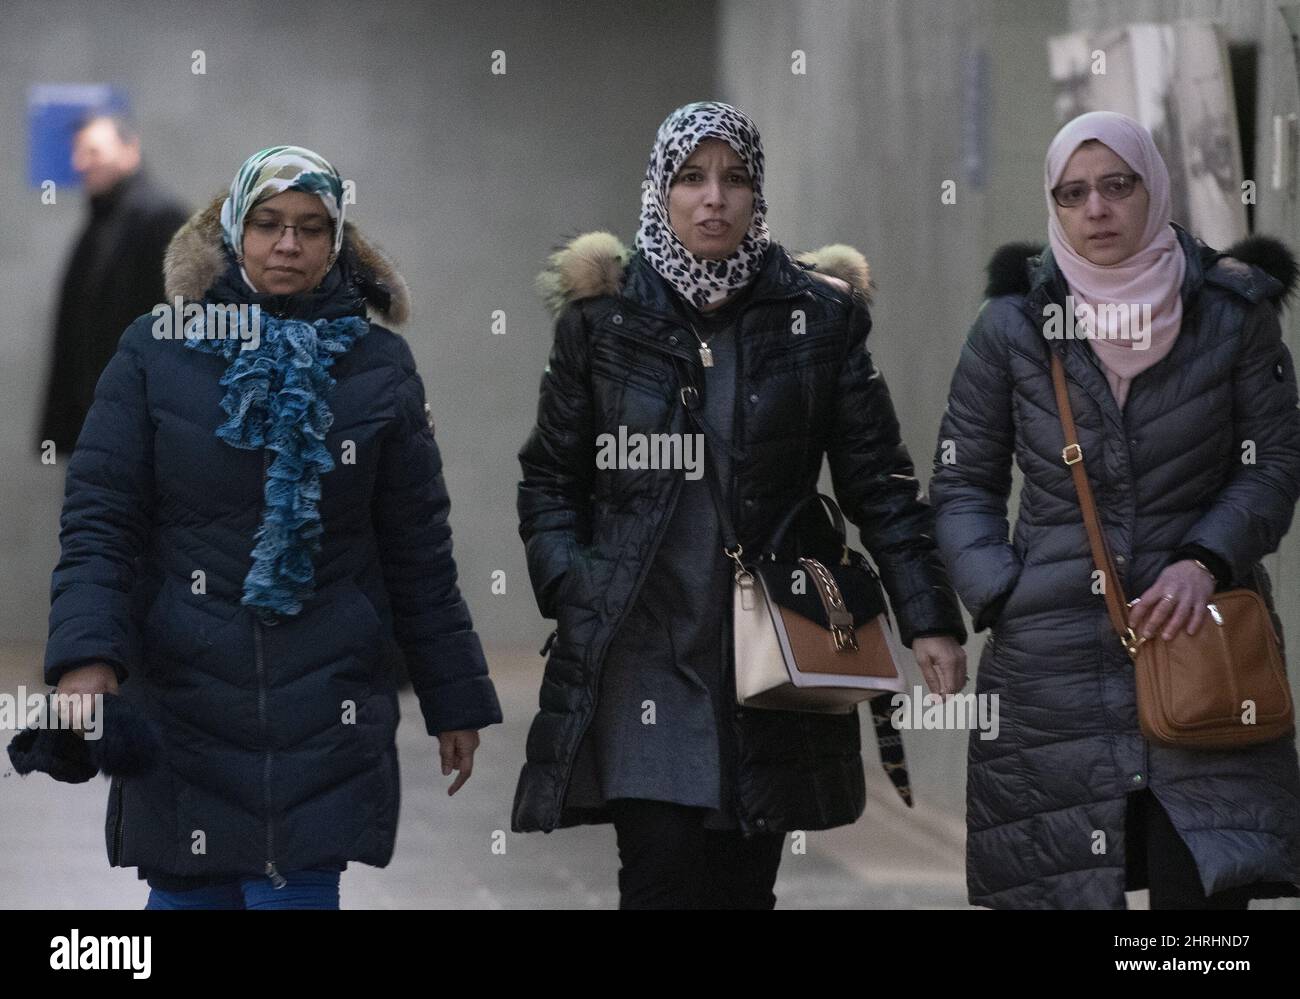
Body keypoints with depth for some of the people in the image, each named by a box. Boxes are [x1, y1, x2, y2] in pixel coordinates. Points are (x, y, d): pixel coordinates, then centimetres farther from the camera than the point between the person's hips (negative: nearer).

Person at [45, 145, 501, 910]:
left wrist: (456, 699, 8)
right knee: (189, 892, 5)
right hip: (184, 708, 0)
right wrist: (87, 658, -17)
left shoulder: (377, 367, 5)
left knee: (299, 891, -7)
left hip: (326, 716, 0)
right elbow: (99, 522, -3)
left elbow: (420, 550, 8)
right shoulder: (157, 353, 2)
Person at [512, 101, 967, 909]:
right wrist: (572, 592, -5)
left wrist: (928, 620, -4)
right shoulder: (602, 318, 5)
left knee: (744, 884, 4)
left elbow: (879, 483, 4)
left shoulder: (820, 317, 5)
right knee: (662, 877, -11)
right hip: (643, 654, -1)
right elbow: (552, 480, 10)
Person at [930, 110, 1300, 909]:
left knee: (1205, 882, -8)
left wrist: (1206, 561, -10)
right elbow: (962, 484, 11)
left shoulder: (1231, 312, 3)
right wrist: (1000, 595, -3)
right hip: (1052, 658, 1)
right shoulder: (1013, 325, 4)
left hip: (1201, 637, 0)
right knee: (1045, 888, 0)